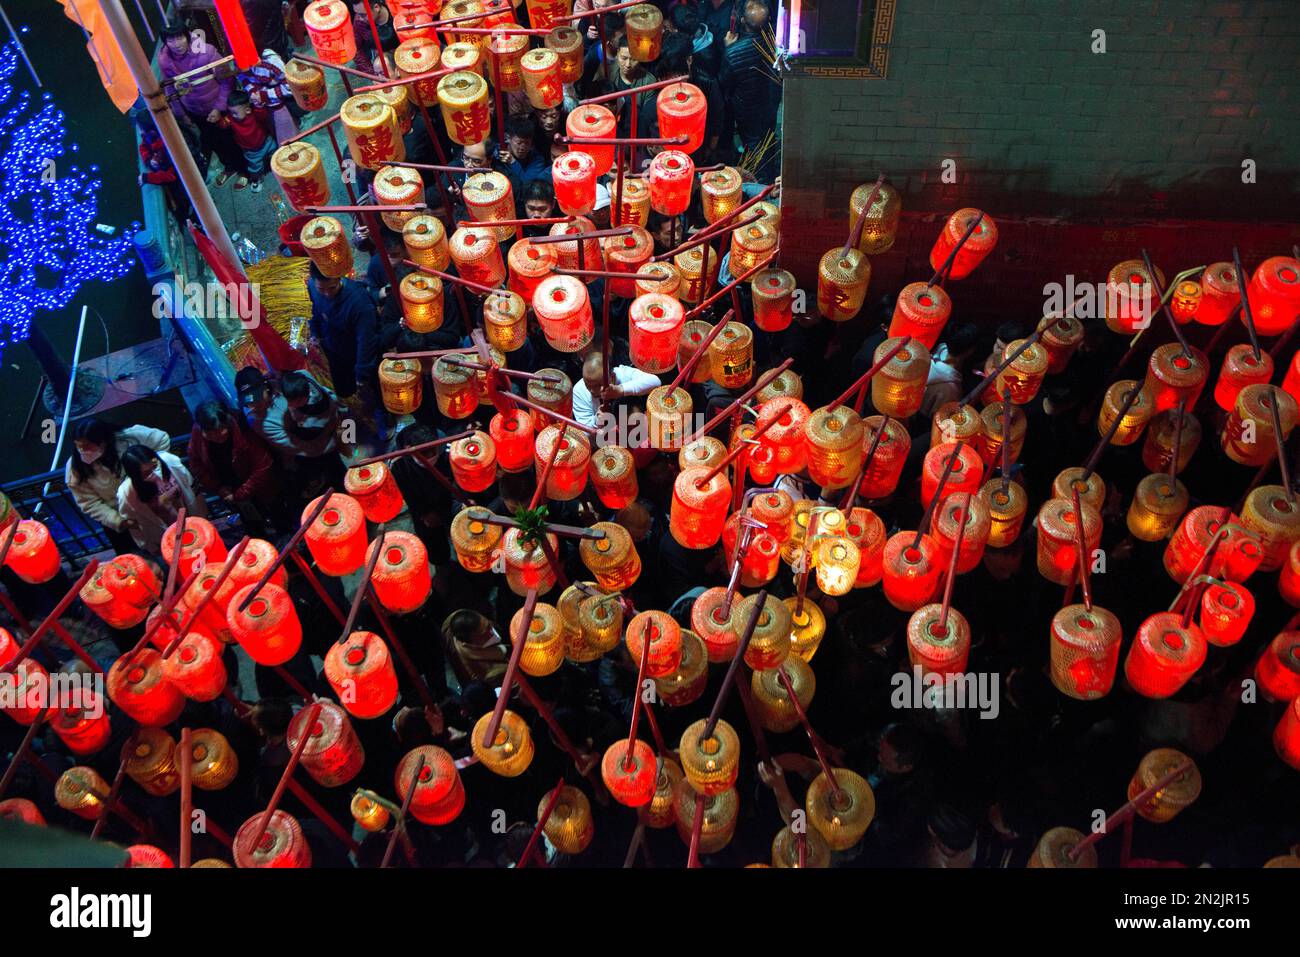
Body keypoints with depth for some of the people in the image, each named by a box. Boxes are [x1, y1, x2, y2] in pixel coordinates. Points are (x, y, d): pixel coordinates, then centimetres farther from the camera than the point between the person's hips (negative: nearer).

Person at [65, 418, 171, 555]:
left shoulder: (127, 439, -28)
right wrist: (117, 521, -27)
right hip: (115, 517, 0)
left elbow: (162, 439, -14)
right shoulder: (75, 468, -23)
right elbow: (89, 504, -17)